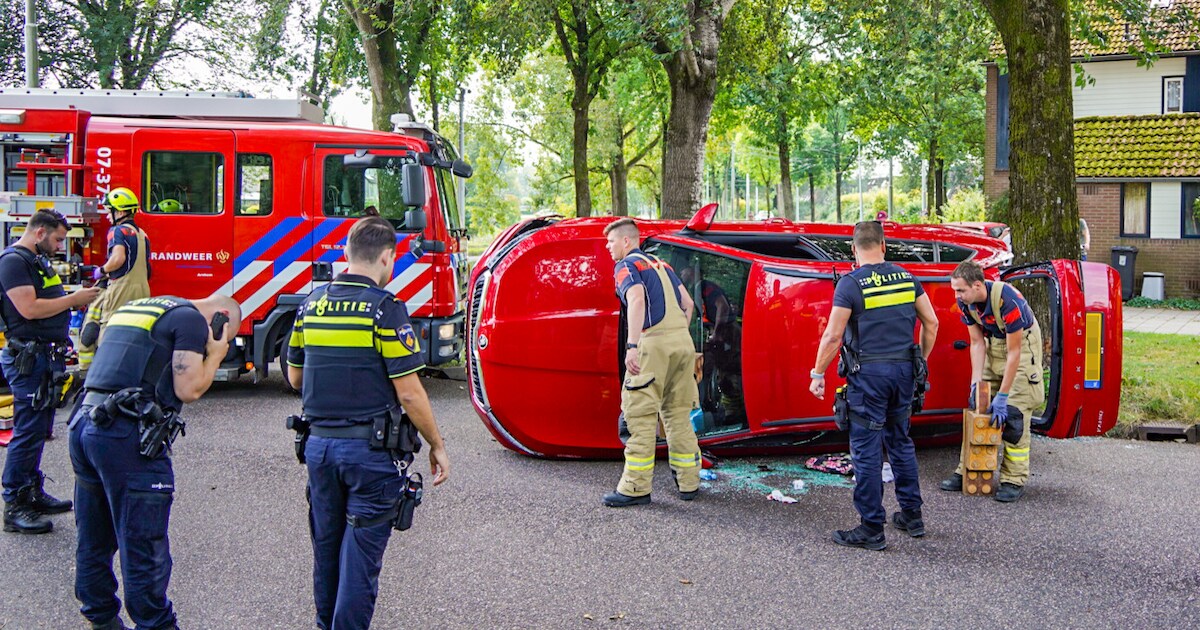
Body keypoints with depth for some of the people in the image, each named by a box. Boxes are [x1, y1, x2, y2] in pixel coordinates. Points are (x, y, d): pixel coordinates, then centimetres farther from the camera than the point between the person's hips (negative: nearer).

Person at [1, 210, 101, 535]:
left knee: (40, 429, 15)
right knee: (28, 430, -8)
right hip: (28, 358, -10)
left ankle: (33, 494, 25)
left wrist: (77, 298, 8)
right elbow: (29, 308, -23)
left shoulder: (39, 260, 18)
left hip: (46, 356, 10)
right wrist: (73, 299, -16)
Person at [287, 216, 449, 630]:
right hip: (370, 448, -6)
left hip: (319, 444, 6)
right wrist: (437, 446, -4)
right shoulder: (385, 308, -13)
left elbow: (295, 378, 15)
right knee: (360, 553, 2)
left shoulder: (311, 305, 5)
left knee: (326, 548, 18)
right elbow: (409, 393, -14)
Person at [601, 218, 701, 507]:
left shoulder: (627, 266, 0)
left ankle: (636, 487, -4)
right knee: (678, 414, 14)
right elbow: (688, 303, 21)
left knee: (641, 414, -4)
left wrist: (631, 346, -27)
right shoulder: (661, 265, 23)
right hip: (684, 342, 8)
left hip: (654, 342, -8)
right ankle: (688, 482, 16)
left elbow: (637, 299, -19)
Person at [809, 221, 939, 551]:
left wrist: (817, 374, -2)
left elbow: (833, 336, -12)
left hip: (868, 374, -6)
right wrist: (921, 361, 21)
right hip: (904, 370, 6)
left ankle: (872, 529, 3)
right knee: (901, 442, 19)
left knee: (866, 450, 0)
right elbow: (931, 322, 10)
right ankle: (912, 515, 26)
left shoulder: (850, 284, -10)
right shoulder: (906, 277, 7)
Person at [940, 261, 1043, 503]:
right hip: (993, 342, 7)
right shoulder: (965, 302, -13)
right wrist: (975, 382, -11)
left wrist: (1002, 397, -27)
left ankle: (1014, 480, -4)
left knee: (1014, 413, -11)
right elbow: (977, 342, -3)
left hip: (1023, 342, -6)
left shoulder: (1007, 300, -33)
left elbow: (1014, 352, -28)